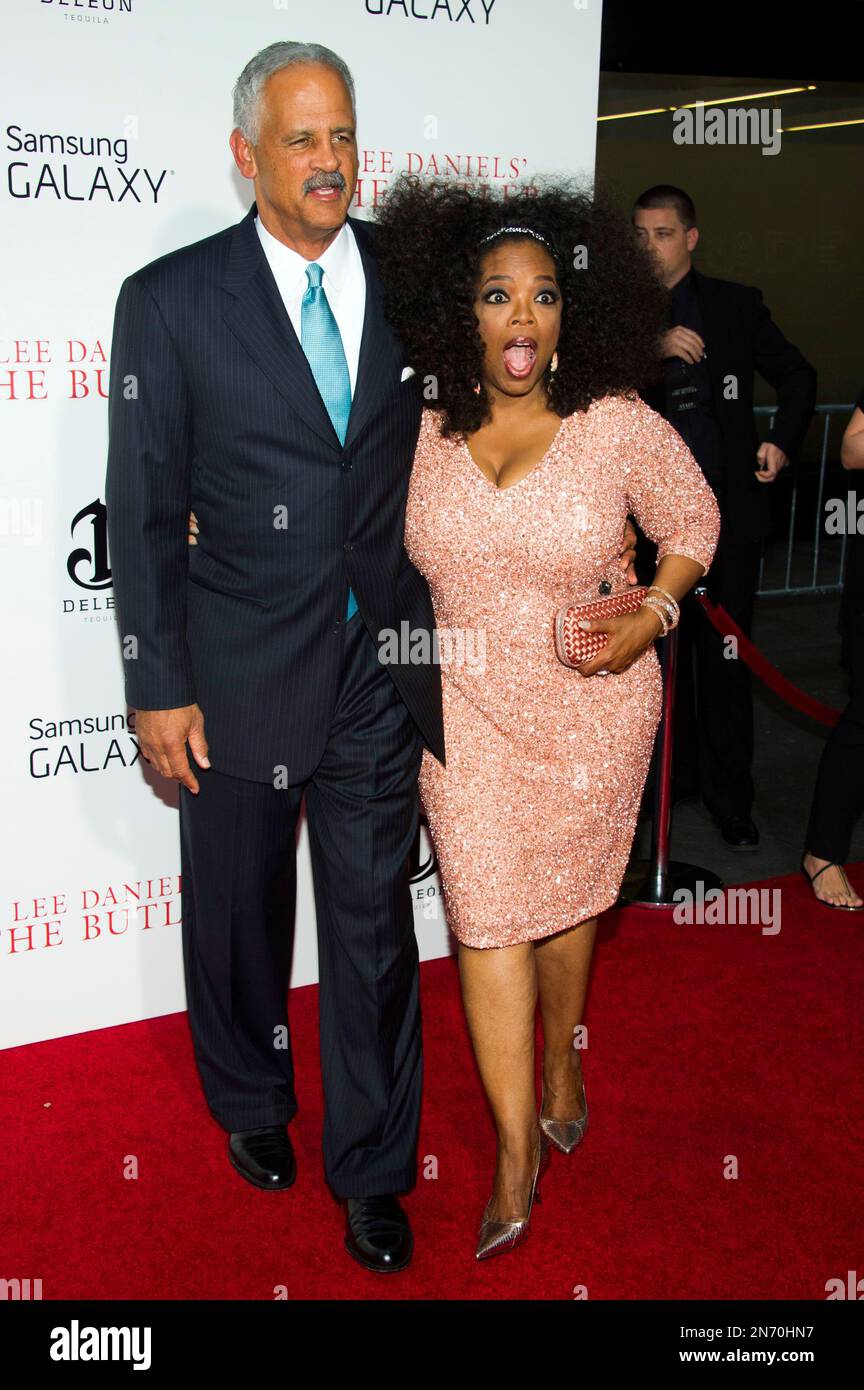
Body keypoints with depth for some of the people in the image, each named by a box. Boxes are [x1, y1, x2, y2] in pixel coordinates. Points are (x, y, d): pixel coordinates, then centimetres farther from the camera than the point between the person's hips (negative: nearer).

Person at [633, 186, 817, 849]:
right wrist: (651, 350, -20)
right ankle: (674, 775, 27)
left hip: (728, 508, -1)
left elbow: (798, 375, 15)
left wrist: (782, 440, 1)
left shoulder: (737, 304, 7)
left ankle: (729, 794, 13)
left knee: (726, 658, 2)